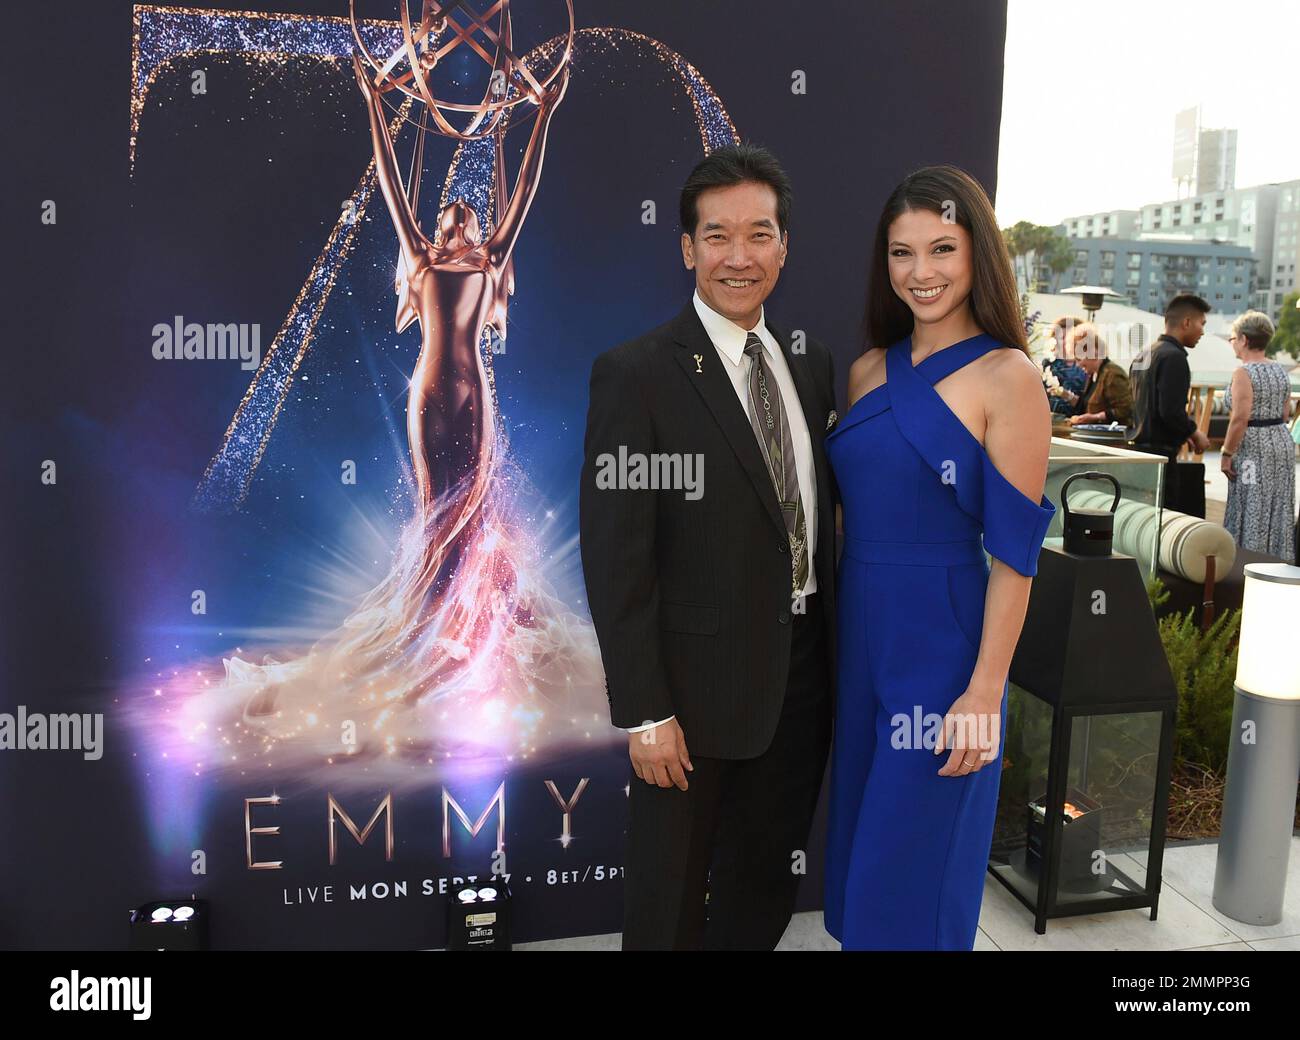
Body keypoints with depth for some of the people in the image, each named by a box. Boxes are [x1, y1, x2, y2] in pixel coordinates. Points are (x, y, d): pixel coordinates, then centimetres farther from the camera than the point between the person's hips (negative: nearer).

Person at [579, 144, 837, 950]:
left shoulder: (812, 363, 5)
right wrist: (645, 713, -17)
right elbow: (616, 558, -16)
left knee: (767, 889, 23)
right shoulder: (637, 375, -14)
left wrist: (836, 655, 7)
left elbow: (818, 508, 10)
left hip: (803, 674, 6)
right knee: (672, 900, 15)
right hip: (699, 683, -5)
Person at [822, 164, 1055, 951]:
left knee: (914, 865, 8)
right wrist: (839, 626, 4)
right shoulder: (869, 370, 6)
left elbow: (1014, 552, -13)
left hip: (944, 643, -6)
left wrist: (985, 695, -17)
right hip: (860, 634, 6)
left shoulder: (1007, 377, -11)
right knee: (858, 847, 19)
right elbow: (854, 513, 10)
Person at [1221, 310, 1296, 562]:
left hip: (1254, 449, -8)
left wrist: (1226, 454, -15)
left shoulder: (1243, 373, -15)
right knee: (1279, 513, 13)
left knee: (1254, 515, -2)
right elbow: (1285, 414, 14)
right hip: (1283, 444, 8)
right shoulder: (1280, 371, 10)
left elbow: (1240, 420, -20)